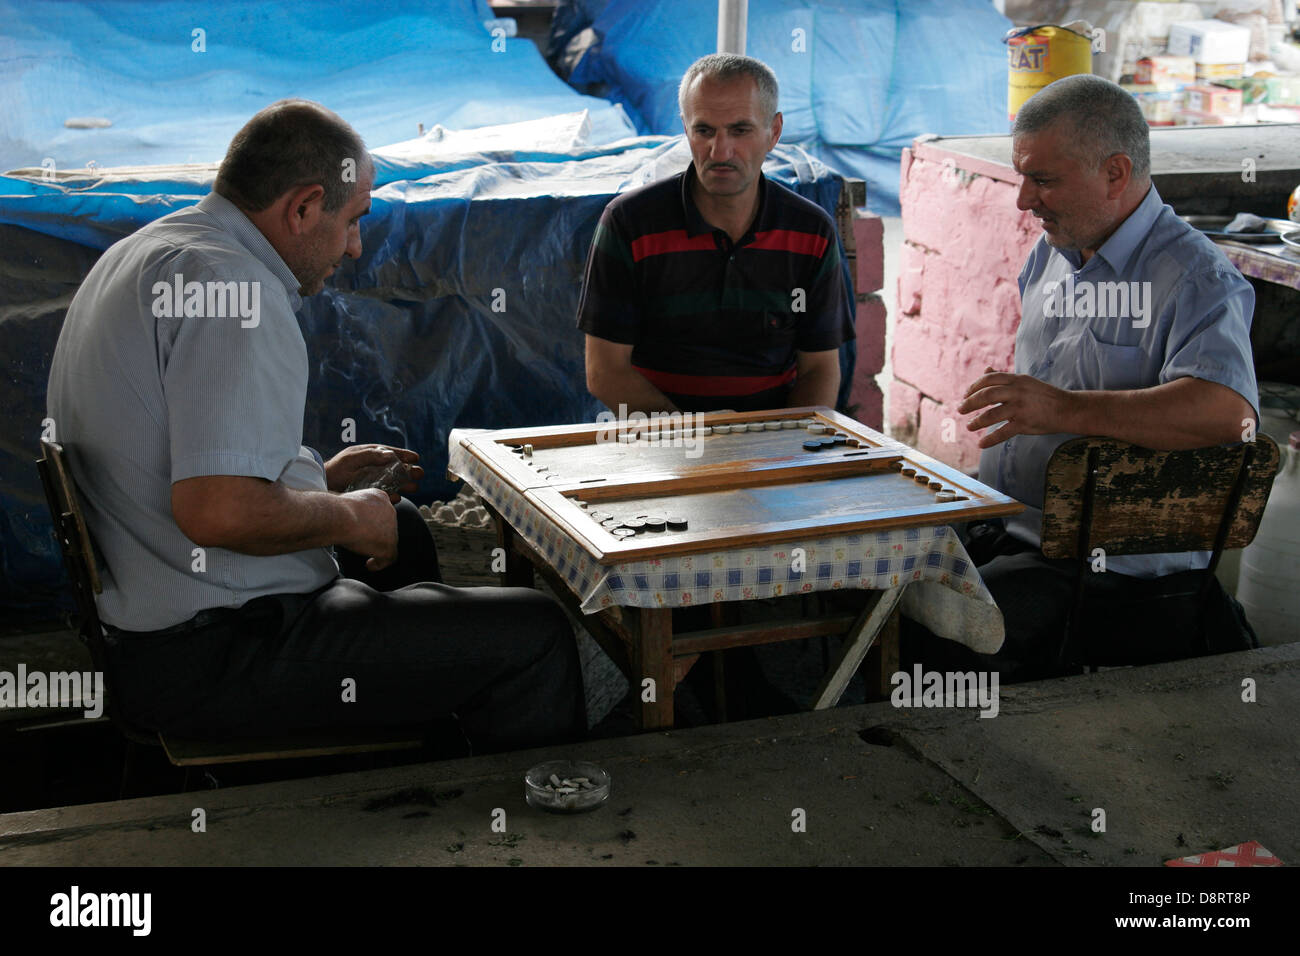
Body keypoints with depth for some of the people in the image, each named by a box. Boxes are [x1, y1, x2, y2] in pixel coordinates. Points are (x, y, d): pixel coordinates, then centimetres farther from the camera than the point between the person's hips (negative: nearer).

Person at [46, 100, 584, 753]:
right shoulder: (233, 285, -21)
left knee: (401, 525, 32)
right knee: (534, 635, -12)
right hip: (210, 662, -11)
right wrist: (348, 516, -14)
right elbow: (218, 511, -32)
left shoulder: (139, 255, 12)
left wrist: (317, 478, 19)